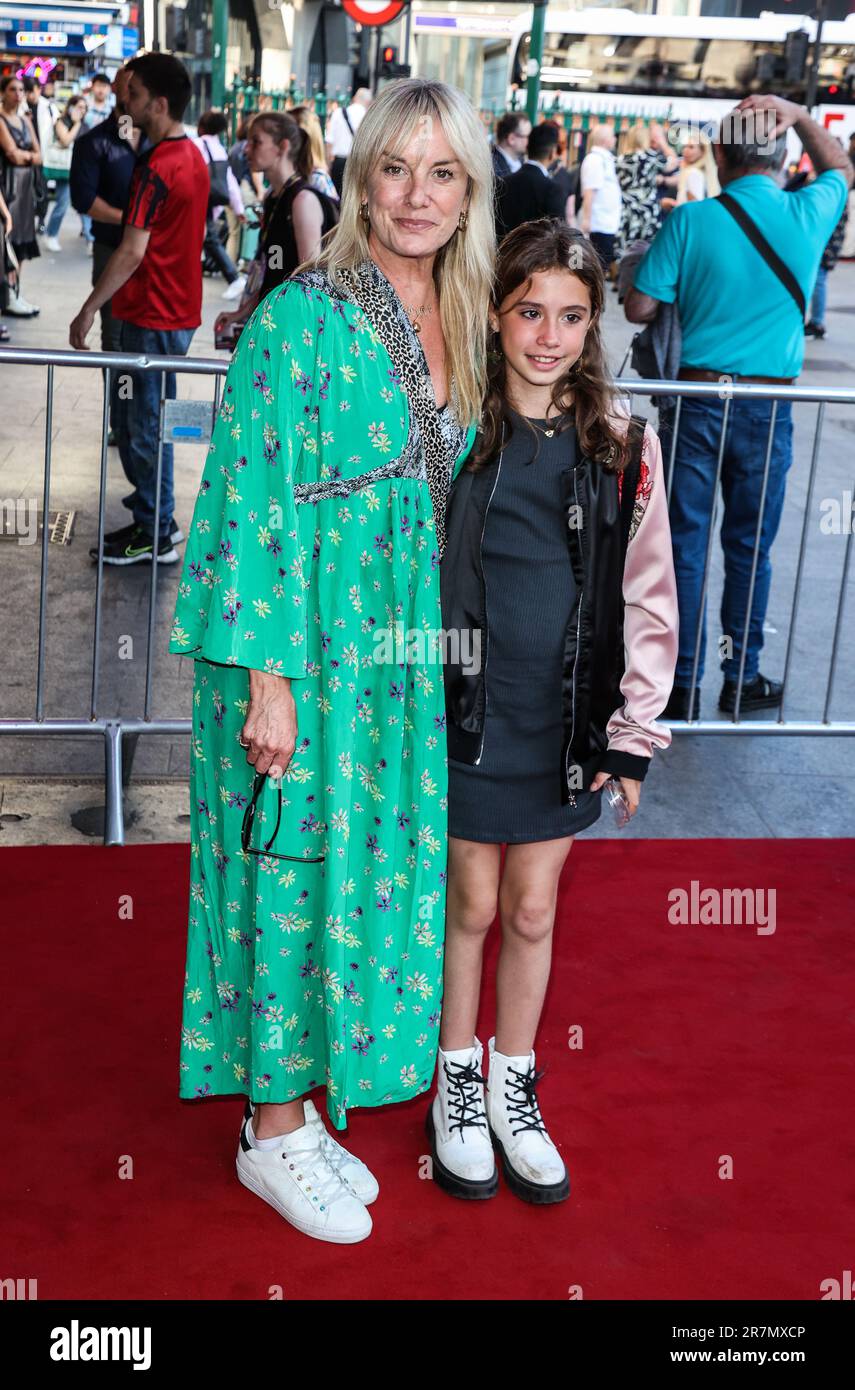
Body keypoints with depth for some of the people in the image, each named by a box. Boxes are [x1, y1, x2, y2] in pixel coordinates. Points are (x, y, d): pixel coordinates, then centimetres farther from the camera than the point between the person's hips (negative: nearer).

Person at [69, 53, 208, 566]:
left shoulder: (157, 167, -20)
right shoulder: (194, 156, 9)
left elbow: (132, 251, -23)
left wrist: (89, 310, -18)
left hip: (151, 316, -9)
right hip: (179, 309, 9)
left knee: (142, 425, 0)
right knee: (151, 418, 18)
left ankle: (155, 536, 8)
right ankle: (158, 514, 28)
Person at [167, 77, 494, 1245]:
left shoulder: (456, 325, 8)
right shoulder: (304, 317, -13)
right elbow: (254, 504, -16)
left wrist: (440, 656, 14)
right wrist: (268, 675, -19)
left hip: (404, 664, 7)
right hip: (307, 660, -7)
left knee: (369, 876, 15)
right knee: (294, 877, 4)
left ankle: (301, 1104, 34)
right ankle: (273, 1132, 24)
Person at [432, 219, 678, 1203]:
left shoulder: (623, 448, -2)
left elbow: (647, 601, 2)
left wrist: (634, 735, 1)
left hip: (566, 721, 1)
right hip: (468, 712, -1)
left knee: (533, 911, 13)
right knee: (472, 903, 12)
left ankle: (514, 1088, 34)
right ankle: (458, 1084, 33)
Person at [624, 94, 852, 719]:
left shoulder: (692, 220, -9)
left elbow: (639, 307, -5)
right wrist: (799, 117, 15)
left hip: (699, 402, -1)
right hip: (769, 409, 2)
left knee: (687, 543, 6)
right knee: (750, 548, 12)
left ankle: (684, 684, 12)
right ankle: (742, 680, 22)